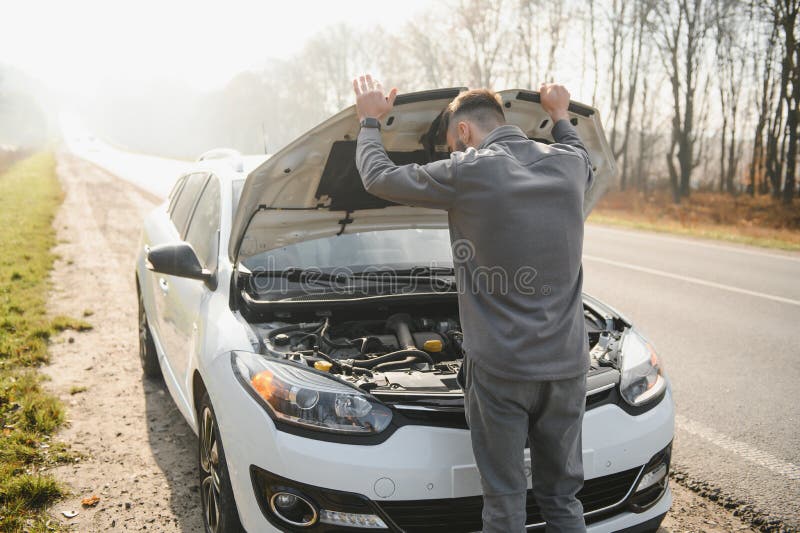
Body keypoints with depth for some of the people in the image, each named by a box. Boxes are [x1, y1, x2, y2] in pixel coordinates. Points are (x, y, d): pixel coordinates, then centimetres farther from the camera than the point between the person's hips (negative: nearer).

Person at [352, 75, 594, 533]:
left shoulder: (468, 173, -11)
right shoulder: (569, 164, 4)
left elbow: (378, 177, 3)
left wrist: (370, 120, 19)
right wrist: (561, 116, 44)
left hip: (500, 370, -5)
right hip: (567, 365, 5)